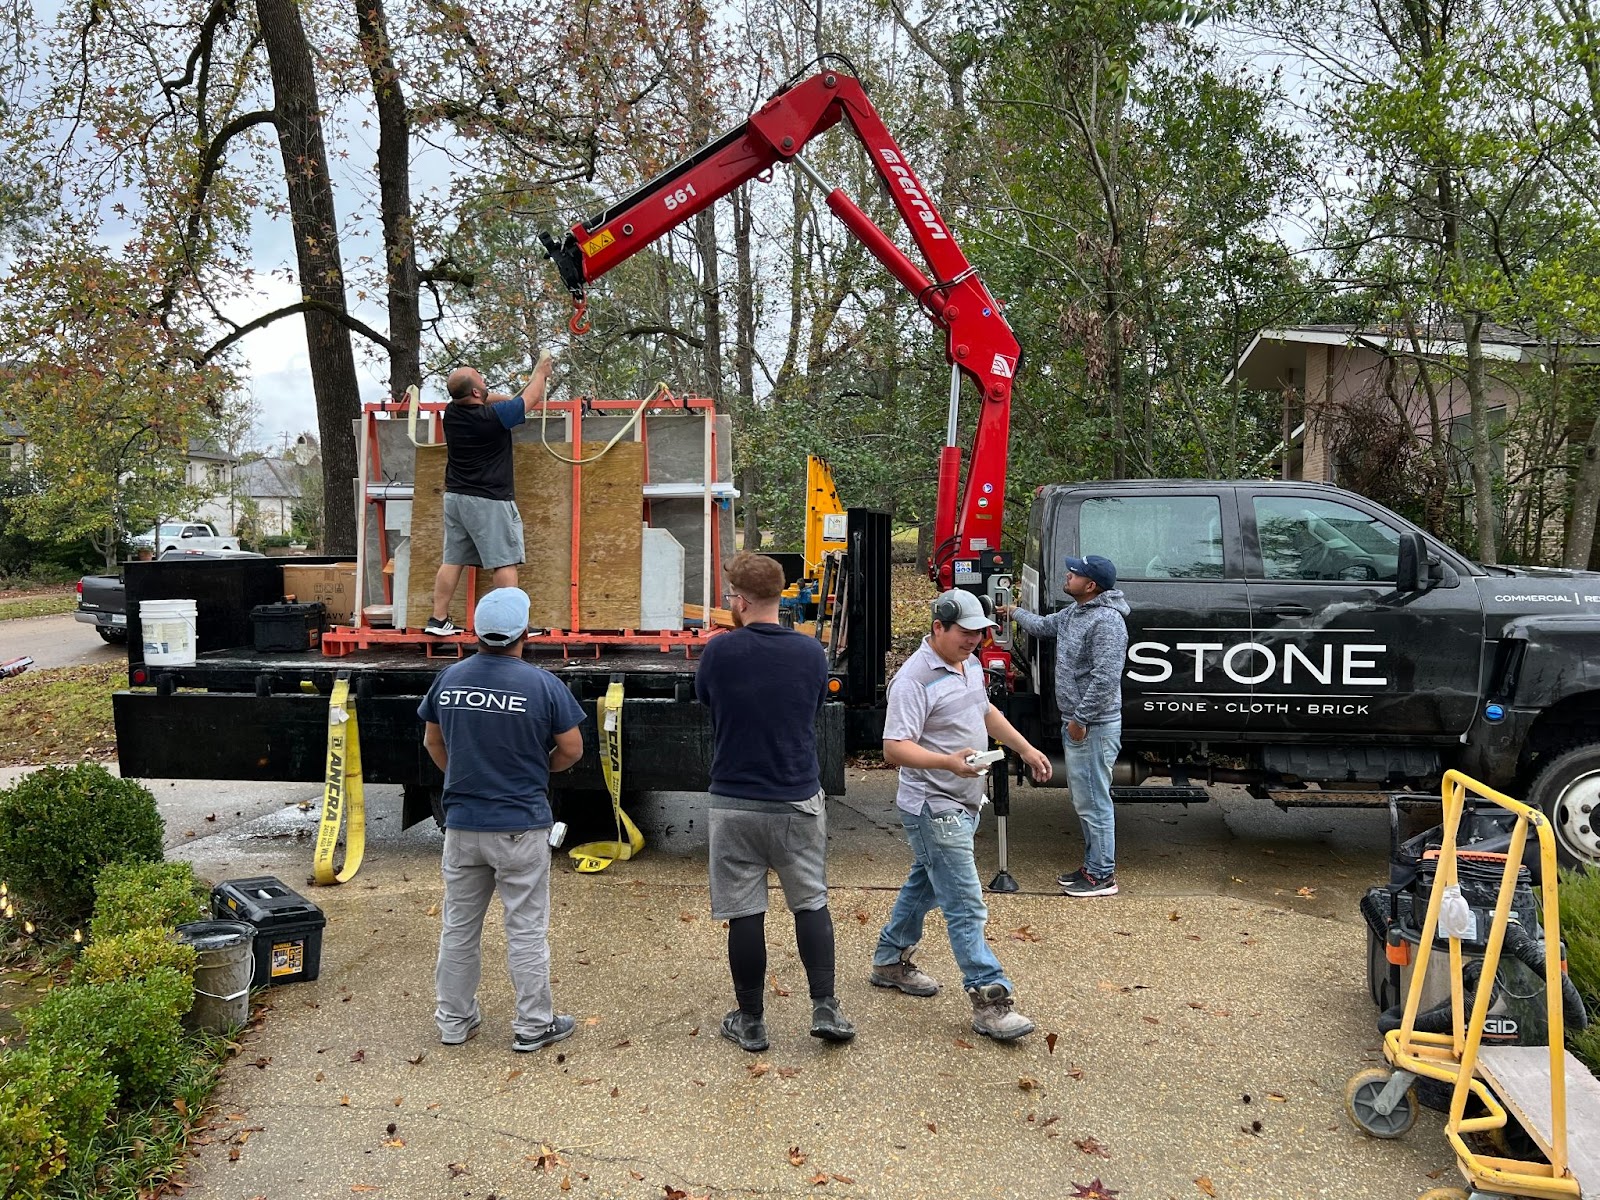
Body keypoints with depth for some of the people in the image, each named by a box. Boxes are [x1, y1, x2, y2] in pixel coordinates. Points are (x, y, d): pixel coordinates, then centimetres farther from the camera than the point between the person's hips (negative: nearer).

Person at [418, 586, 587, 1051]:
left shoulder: (449, 678, -1)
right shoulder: (543, 684, -14)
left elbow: (432, 742, 10)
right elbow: (572, 748, -6)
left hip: (461, 824, 4)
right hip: (520, 826, -4)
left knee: (458, 926, 16)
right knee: (526, 929, 6)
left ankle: (453, 1020, 27)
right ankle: (532, 1025, 16)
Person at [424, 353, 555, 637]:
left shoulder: (452, 412, 1)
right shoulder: (494, 416, -17)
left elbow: (488, 399, 23)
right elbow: (531, 398, -1)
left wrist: (510, 399, 23)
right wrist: (542, 371, 16)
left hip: (455, 496, 7)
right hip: (489, 500, -7)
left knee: (452, 560, 10)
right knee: (505, 562, -1)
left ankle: (439, 620, 13)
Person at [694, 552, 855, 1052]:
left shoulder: (719, 651, -11)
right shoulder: (810, 651, -5)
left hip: (734, 802, -2)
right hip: (798, 801, 2)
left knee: (744, 913, 7)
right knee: (811, 903, 15)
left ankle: (750, 1022, 18)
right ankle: (824, 1008, 12)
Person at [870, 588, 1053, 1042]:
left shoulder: (969, 664, 8)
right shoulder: (914, 678, -22)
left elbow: (986, 711, 25)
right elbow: (894, 749, -27)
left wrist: (1025, 749, 21)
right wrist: (949, 761, -39)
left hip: (964, 803, 10)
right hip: (935, 808, -10)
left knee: (924, 884, 22)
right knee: (965, 906, -8)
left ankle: (890, 961, 38)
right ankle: (990, 999, -3)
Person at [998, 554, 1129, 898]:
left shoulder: (1106, 620, -20)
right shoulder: (1075, 611, 11)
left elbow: (1105, 677, -26)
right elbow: (1045, 626, 34)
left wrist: (1081, 719, -22)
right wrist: (1014, 613, 41)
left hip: (1094, 727, -11)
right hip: (1075, 723, 11)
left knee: (1093, 802, -3)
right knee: (1084, 799, 18)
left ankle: (1102, 876, 7)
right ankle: (1092, 865, 29)